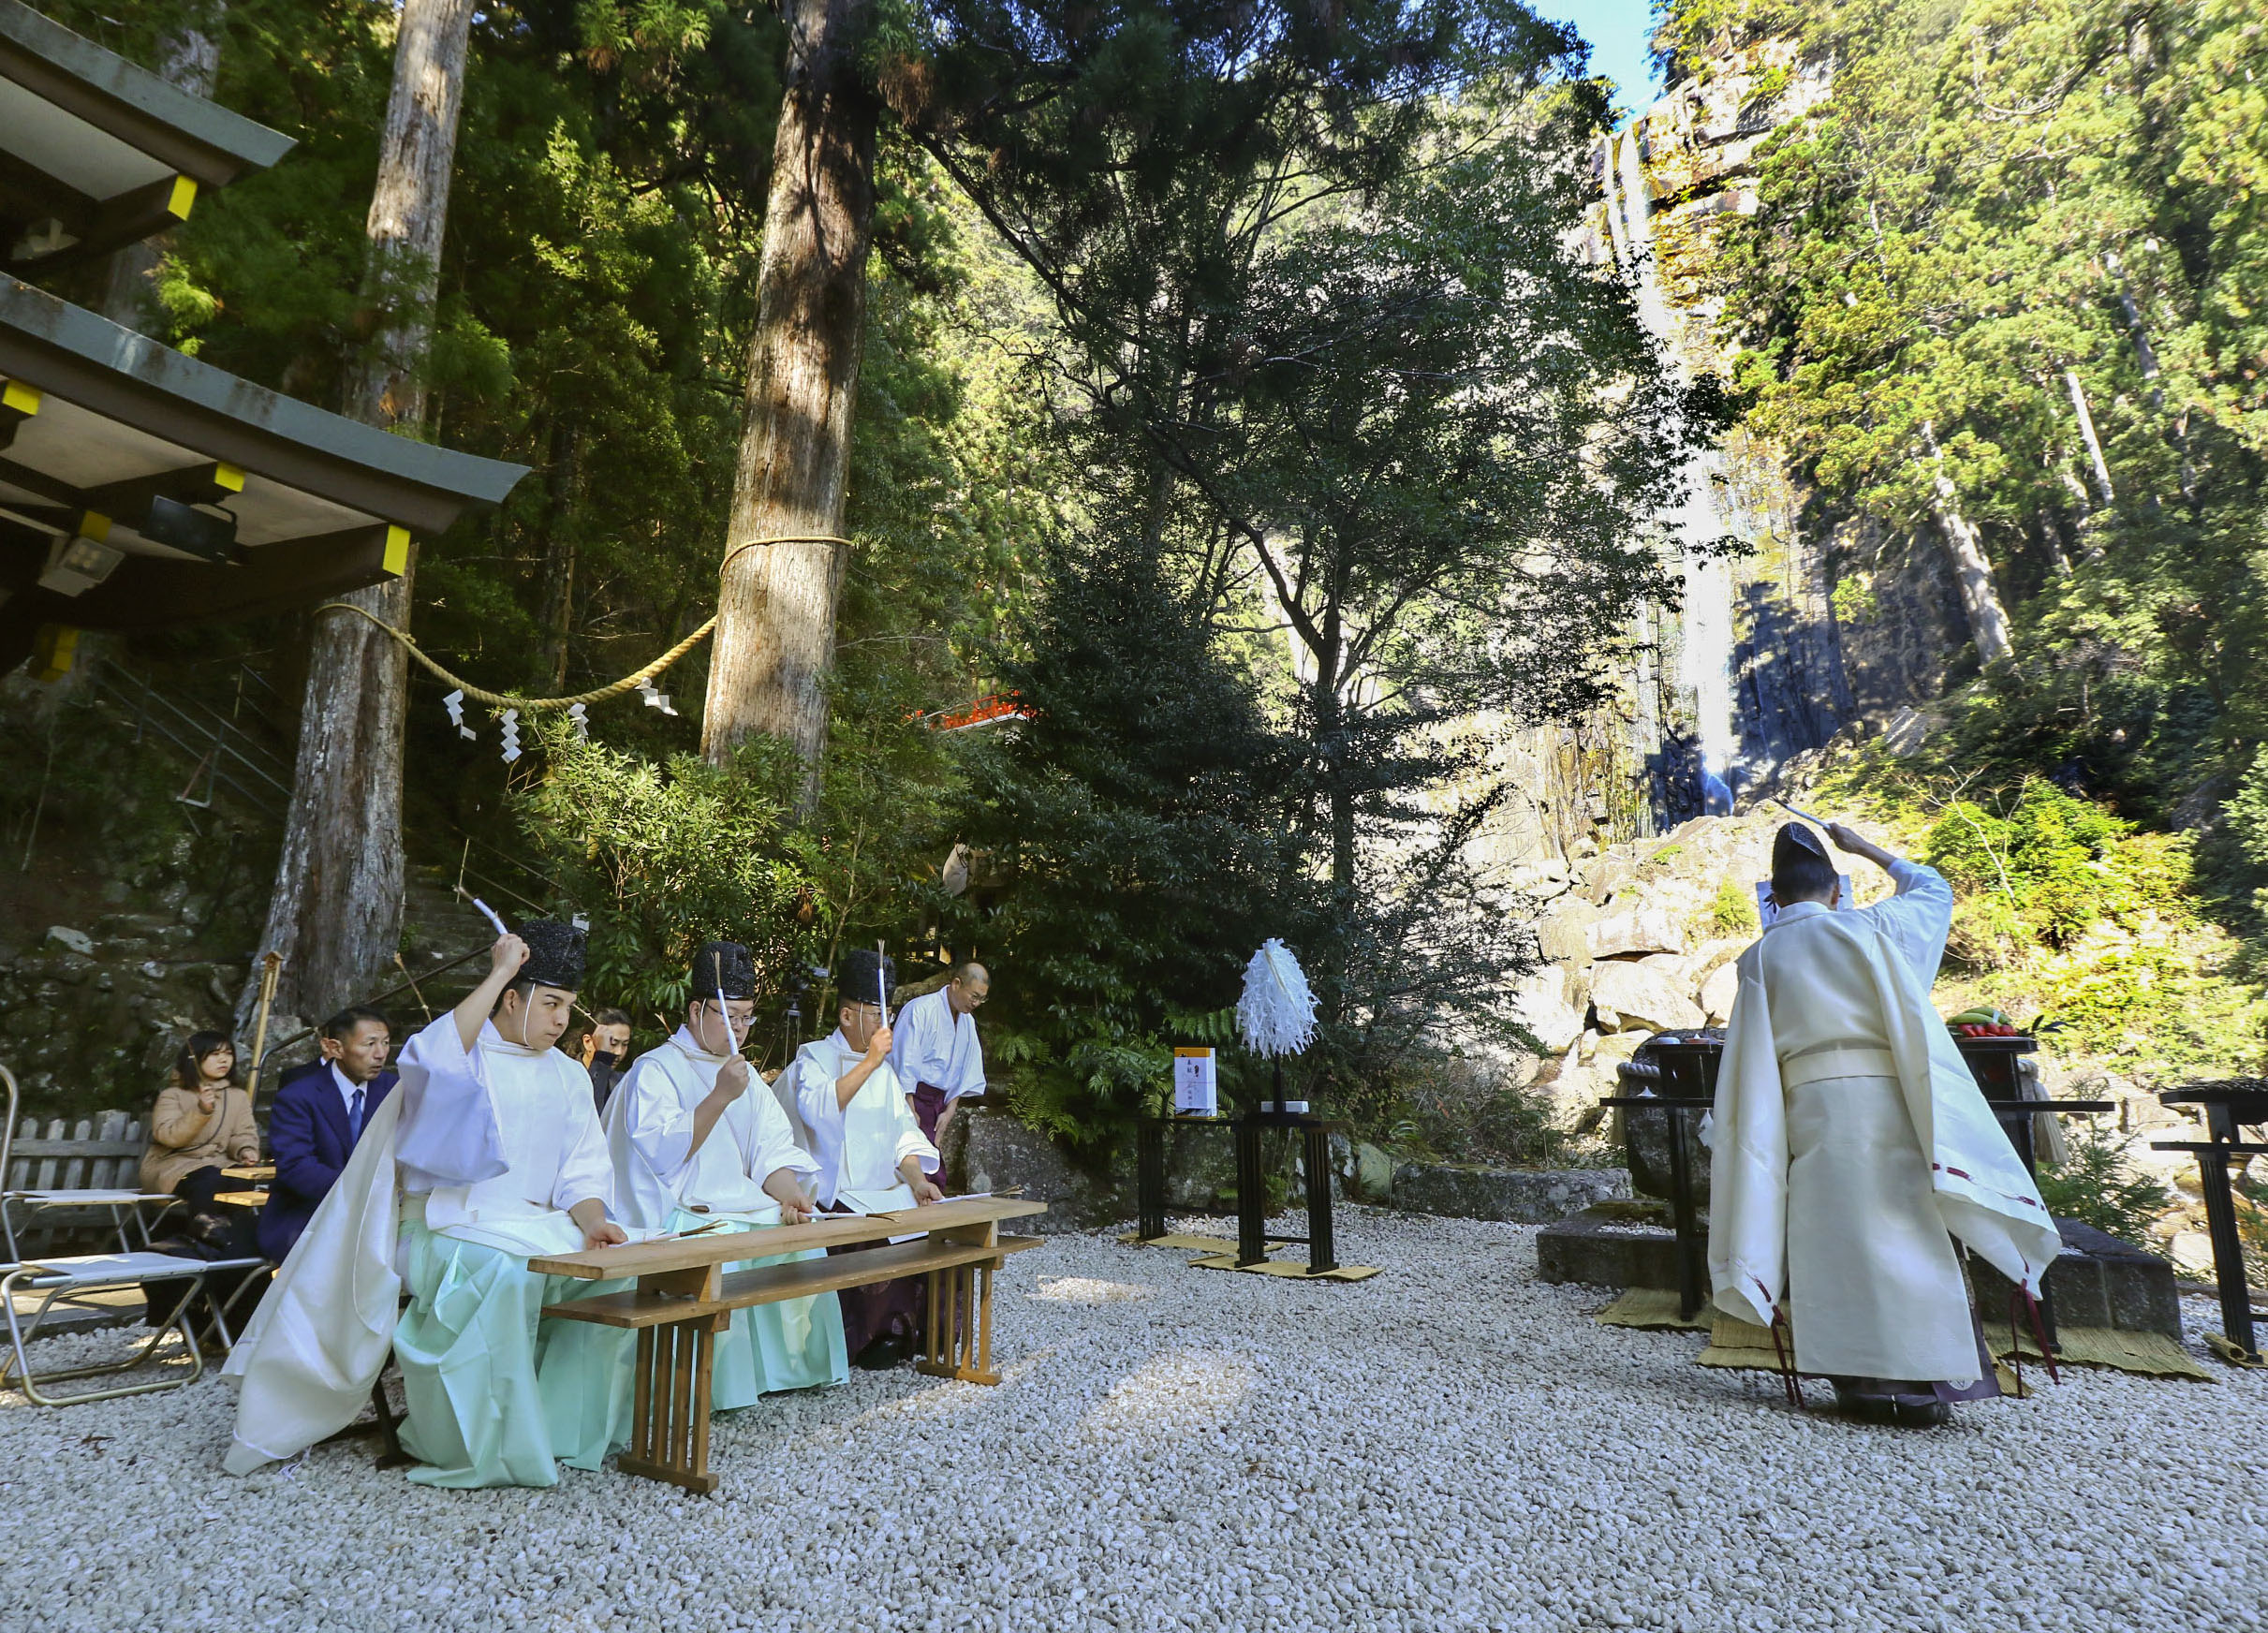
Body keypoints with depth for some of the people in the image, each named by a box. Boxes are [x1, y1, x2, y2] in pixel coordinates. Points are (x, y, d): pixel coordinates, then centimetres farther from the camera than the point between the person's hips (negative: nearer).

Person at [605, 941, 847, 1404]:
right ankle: (709, 1383, -19)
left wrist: (788, 1194, -11)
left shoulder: (745, 1075, 18)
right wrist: (721, 1097, -24)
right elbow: (665, 1153, -17)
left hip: (741, 1204, 7)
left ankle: (790, 1363, -2)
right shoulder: (655, 1070, -3)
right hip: (680, 1214, -6)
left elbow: (772, 1149, 8)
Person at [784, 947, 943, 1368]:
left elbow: (902, 1130, 14)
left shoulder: (883, 1069, 19)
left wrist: (917, 1180, -2)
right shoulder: (814, 1058, -2)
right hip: (838, 1194, -6)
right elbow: (818, 1110, -23)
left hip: (888, 1191, 7)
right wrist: (870, 1061, -24)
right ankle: (874, 1338, -11)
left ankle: (925, 1331, 2)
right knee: (881, 1242, -29)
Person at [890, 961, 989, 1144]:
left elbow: (965, 1072, 16)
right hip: (911, 1097, -7)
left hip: (939, 1101, 7)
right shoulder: (919, 1010, -12)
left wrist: (949, 1111, 7)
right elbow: (904, 1062, -14)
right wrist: (910, 1111, -13)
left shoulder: (967, 1021, 12)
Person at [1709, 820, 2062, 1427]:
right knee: (1901, 1227, 3)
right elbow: (1933, 888, 23)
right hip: (1881, 1096, -1)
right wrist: (1864, 849, 31)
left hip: (1805, 1104, 1)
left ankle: (1859, 1378, 6)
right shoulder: (1867, 928, 3)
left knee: (1834, 1234, 4)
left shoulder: (1758, 958, 6)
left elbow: (1751, 1067, 5)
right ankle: (1916, 1376, 1)